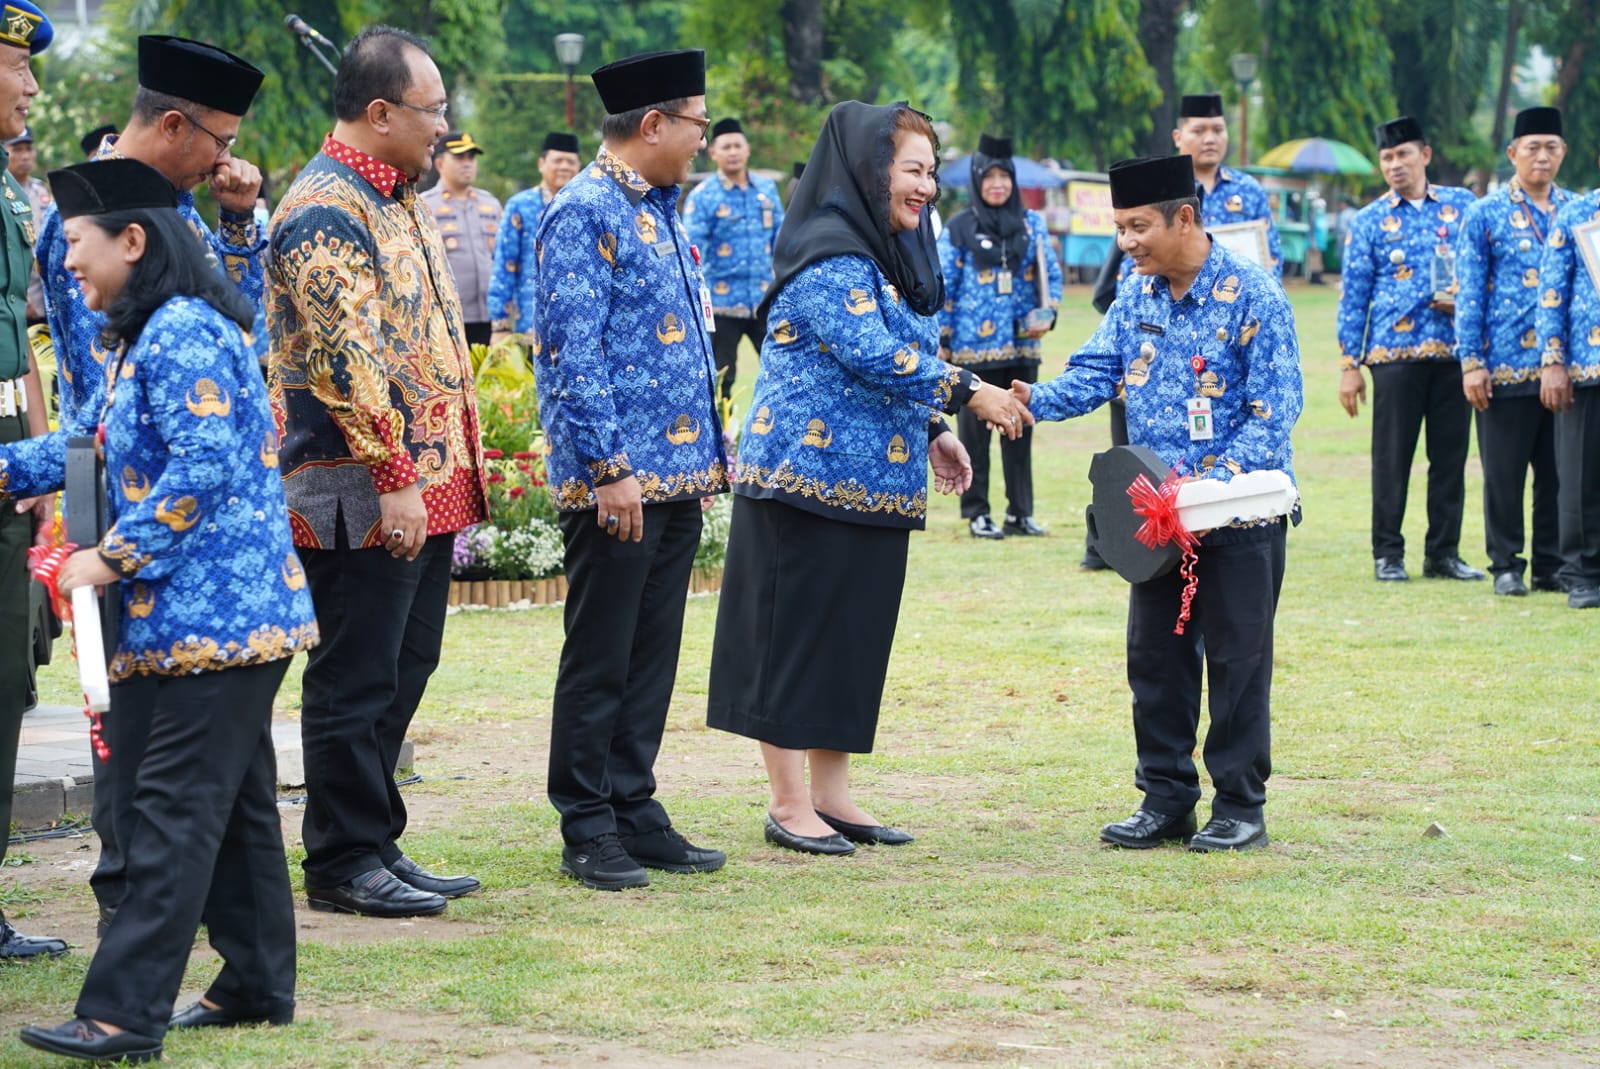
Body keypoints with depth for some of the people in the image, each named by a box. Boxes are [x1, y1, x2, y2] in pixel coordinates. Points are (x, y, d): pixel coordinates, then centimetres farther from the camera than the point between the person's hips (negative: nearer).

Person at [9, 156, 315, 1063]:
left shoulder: (183, 334, -15)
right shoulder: (154, 335, 17)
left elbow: (202, 469, -22)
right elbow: (104, 446, 25)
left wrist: (113, 556, -18)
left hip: (215, 615, -10)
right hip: (235, 614, 10)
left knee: (176, 809, -10)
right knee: (234, 801, 15)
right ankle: (258, 984, 22)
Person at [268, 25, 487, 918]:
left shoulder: (396, 200, 16)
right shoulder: (325, 213, -16)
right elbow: (343, 361, -22)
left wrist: (454, 466, 20)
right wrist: (393, 479, -23)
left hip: (426, 484, 10)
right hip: (363, 497, -10)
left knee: (403, 668, 14)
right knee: (356, 678, -2)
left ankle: (374, 845, 22)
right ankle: (343, 863, 6)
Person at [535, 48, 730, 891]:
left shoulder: (660, 212, 15)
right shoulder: (585, 213, -13)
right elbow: (573, 351, -18)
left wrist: (711, 451, 19)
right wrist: (609, 469, -21)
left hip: (677, 477, 9)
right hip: (617, 481, -9)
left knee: (652, 658, 13)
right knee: (599, 660, 0)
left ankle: (635, 811, 20)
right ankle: (588, 831, 7)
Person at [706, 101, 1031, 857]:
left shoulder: (892, 254, 16)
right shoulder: (828, 259, -15)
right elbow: (870, 354, -24)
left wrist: (931, 432, 15)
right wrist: (967, 391, -22)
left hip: (872, 479, 10)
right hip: (812, 474, -10)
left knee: (855, 638, 11)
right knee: (797, 633, -3)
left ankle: (830, 794, 19)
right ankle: (789, 804, 2)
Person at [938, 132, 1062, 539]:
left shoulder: (1031, 224, 8)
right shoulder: (960, 229, 0)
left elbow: (1052, 275, 11)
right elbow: (942, 287, -1)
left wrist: (1047, 314, -5)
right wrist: (939, 340, -4)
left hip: (1022, 347, 3)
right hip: (974, 349, -3)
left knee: (1020, 430, 6)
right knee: (975, 431, 2)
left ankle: (1020, 513, 12)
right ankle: (977, 513, 8)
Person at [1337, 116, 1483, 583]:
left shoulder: (1463, 205, 9)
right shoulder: (1369, 221, 5)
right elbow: (1352, 298, 5)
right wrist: (1349, 366, 0)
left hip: (1454, 350, 2)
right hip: (1395, 352, -2)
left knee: (1451, 453, 4)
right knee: (1392, 456, 0)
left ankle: (1444, 552, 13)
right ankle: (1388, 555, 7)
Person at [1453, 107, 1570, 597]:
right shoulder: (1484, 216, 1)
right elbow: (1469, 295, 0)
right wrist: (1471, 363, -6)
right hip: (1506, 367, -2)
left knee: (1559, 471, 6)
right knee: (1504, 473, 3)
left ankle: (1552, 565, 15)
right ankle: (1506, 566, 12)